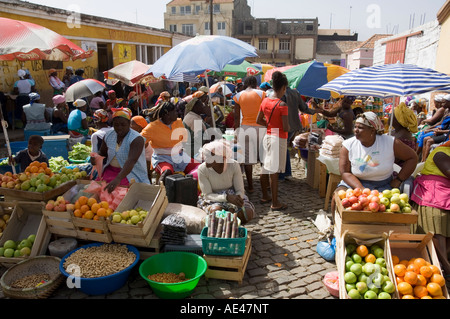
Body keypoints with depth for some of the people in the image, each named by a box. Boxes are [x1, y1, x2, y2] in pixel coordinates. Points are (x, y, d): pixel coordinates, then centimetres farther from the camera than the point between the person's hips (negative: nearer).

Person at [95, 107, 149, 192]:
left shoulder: (136, 139, -17)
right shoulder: (108, 135, 4)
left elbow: (131, 161, -31)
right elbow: (102, 152, 21)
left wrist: (118, 179, -45)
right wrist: (95, 158, -5)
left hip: (131, 172, -5)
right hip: (111, 169, 6)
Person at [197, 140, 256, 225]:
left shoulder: (234, 165, -15)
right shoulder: (202, 169, -17)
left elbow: (240, 190, -9)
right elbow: (207, 195, -17)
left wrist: (236, 198, -32)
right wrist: (227, 197, -33)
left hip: (233, 196, 1)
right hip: (213, 199, -1)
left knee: (247, 214, -25)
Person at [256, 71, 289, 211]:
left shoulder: (265, 101, 4)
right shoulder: (282, 105, -18)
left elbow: (258, 120, 11)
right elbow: (286, 128, -19)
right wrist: (283, 127, 2)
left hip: (267, 136, 8)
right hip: (279, 139, -7)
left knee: (265, 167, 16)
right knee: (274, 171, -4)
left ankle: (265, 196, 30)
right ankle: (275, 203, 5)